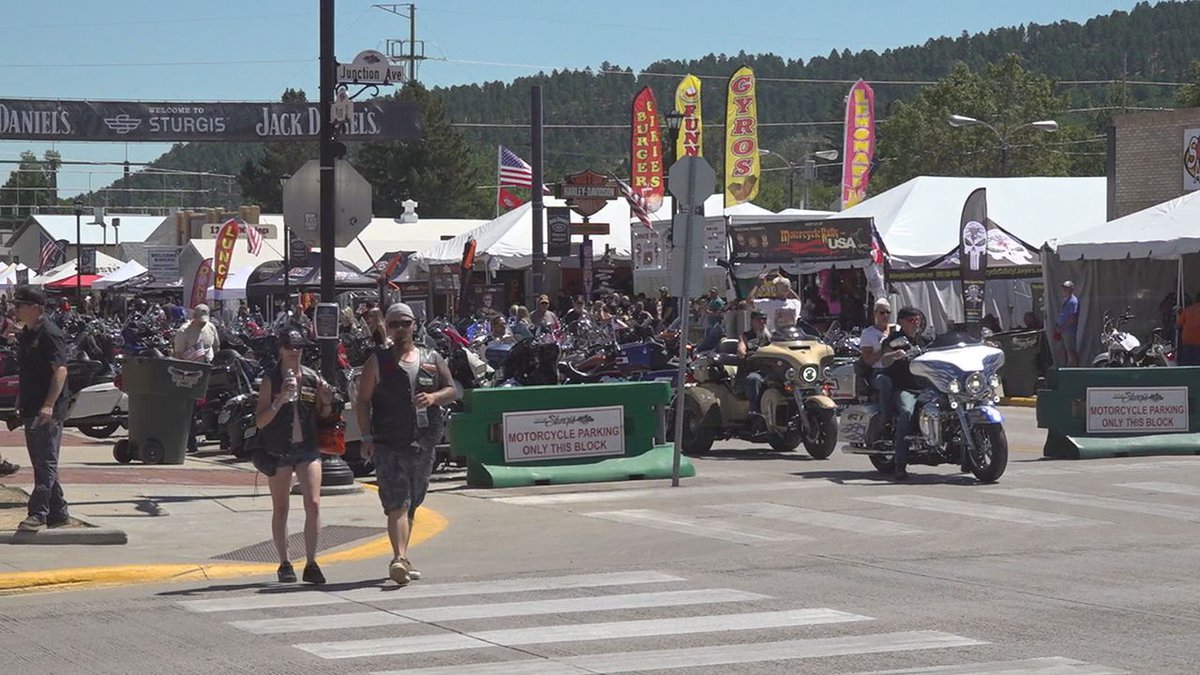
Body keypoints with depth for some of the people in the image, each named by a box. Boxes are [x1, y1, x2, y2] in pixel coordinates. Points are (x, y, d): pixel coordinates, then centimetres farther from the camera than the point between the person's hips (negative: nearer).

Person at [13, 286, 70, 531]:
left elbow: (60, 370, -21)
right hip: (31, 409, 10)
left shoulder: (50, 334, -14)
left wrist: (49, 405, -28)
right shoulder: (27, 334, 15)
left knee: (46, 462, -9)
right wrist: (20, 399, 19)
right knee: (41, 462, 12)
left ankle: (38, 513, -12)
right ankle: (58, 513, 19)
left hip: (49, 411, -10)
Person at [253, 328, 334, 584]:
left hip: (307, 449, 2)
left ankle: (311, 563, -2)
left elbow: (321, 416, 17)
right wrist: (280, 400, -22)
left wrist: (327, 402, -5)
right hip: (278, 452, -2)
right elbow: (260, 421, -9)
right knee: (280, 510, 7)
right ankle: (284, 564, 16)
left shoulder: (312, 378, 5)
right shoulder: (270, 379, -4)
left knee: (313, 505, -8)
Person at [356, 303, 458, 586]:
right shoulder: (377, 361, 3)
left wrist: (433, 397, -11)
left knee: (412, 504, 14)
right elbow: (363, 401, 1)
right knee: (397, 503, -16)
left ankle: (402, 559, 26)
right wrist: (367, 437, -10)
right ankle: (400, 559, -27)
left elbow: (453, 391, 11)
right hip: (388, 443, -4)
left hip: (424, 443, 4)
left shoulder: (432, 359, 12)